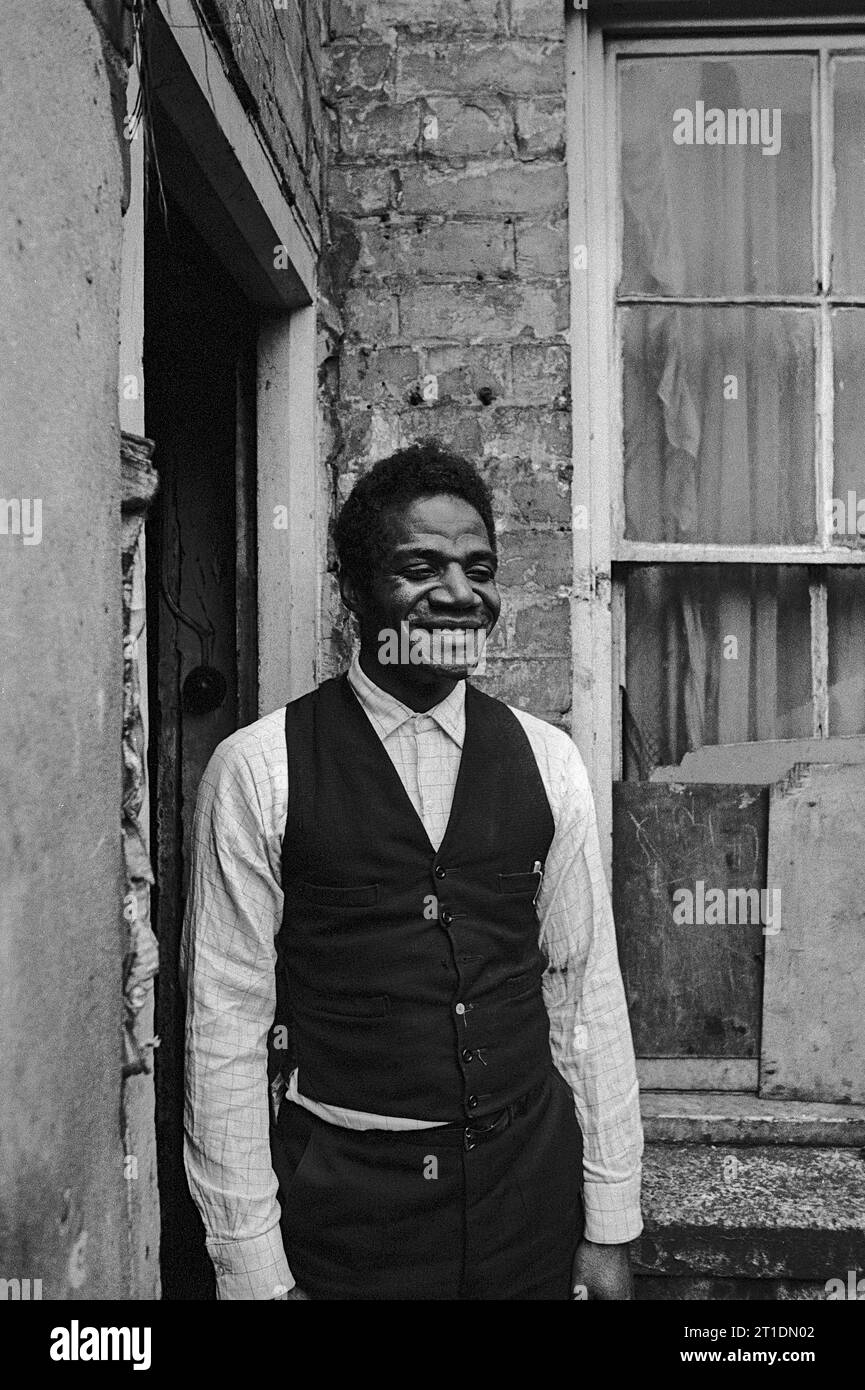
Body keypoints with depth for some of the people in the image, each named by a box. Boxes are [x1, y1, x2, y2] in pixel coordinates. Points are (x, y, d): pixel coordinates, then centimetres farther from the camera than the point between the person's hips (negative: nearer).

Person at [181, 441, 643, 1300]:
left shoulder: (546, 762, -1)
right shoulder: (258, 770, -10)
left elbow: (587, 990, 2)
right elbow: (227, 1021, -8)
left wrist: (610, 1227, 3)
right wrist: (253, 1270, -7)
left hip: (530, 1186, 3)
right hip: (345, 1195, -2)